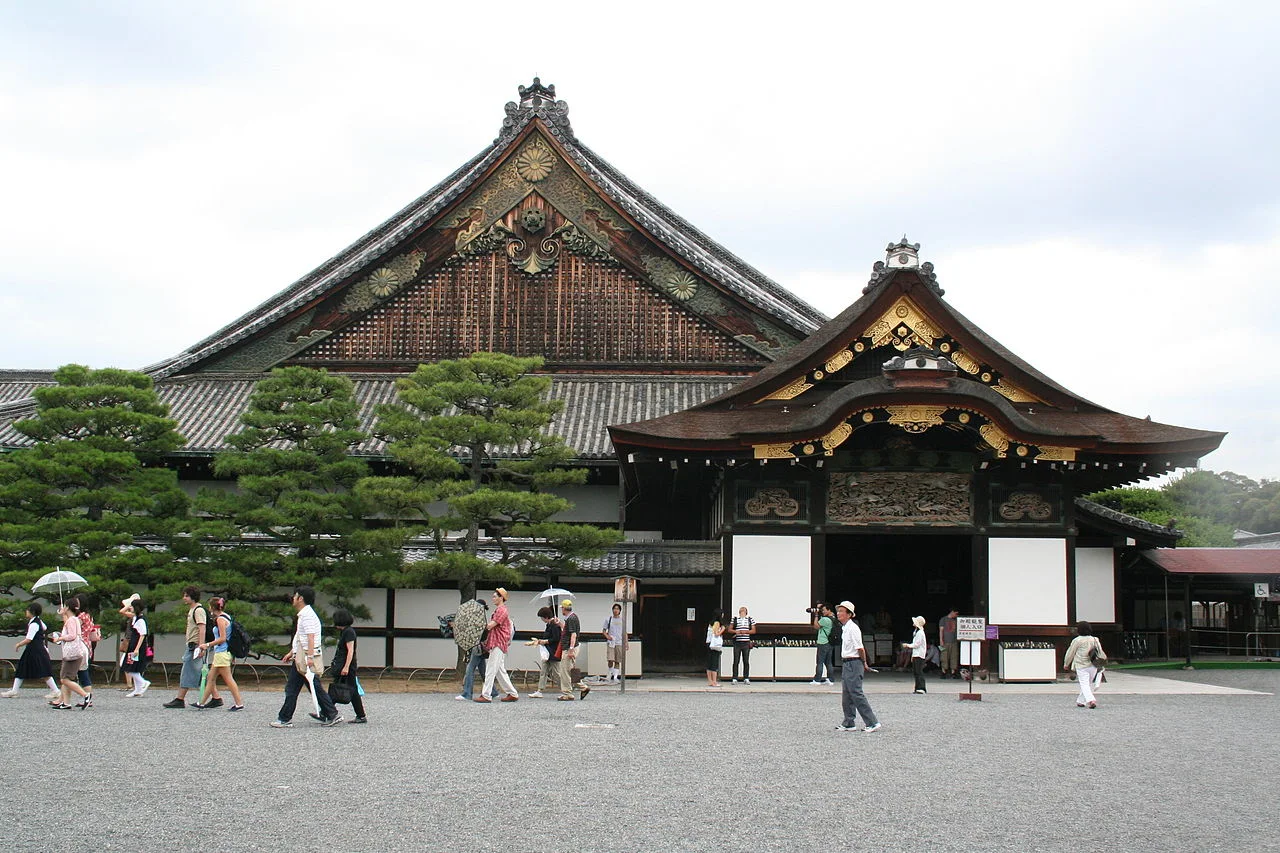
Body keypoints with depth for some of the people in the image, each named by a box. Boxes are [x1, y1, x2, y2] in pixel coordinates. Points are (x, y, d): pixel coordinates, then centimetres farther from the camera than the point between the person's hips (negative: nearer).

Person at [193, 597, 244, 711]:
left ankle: (239, 704, -6)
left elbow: (222, 638, -19)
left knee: (228, 679, -7)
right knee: (211, 677, 14)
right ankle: (202, 703, 20)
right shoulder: (226, 617, 14)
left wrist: (207, 645, -11)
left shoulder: (220, 619, -15)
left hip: (222, 653, -10)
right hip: (221, 652, 10)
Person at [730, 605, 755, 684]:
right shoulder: (735, 619, 10)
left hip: (746, 643, 0)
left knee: (746, 661, 1)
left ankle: (746, 678, 6)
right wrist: (735, 631, -11)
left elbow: (753, 631, 8)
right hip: (737, 642, 0)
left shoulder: (750, 619, 11)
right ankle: (735, 679, 1)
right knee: (736, 661, -2)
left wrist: (745, 631, -8)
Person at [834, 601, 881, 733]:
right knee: (847, 695, 13)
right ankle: (849, 723, 21)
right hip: (847, 664, 10)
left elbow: (860, 648, -19)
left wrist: (863, 662, -9)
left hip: (853, 663, -10)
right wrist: (864, 662, 18)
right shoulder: (844, 628, 14)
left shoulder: (852, 628, -17)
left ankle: (872, 723, -6)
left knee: (856, 694, -10)